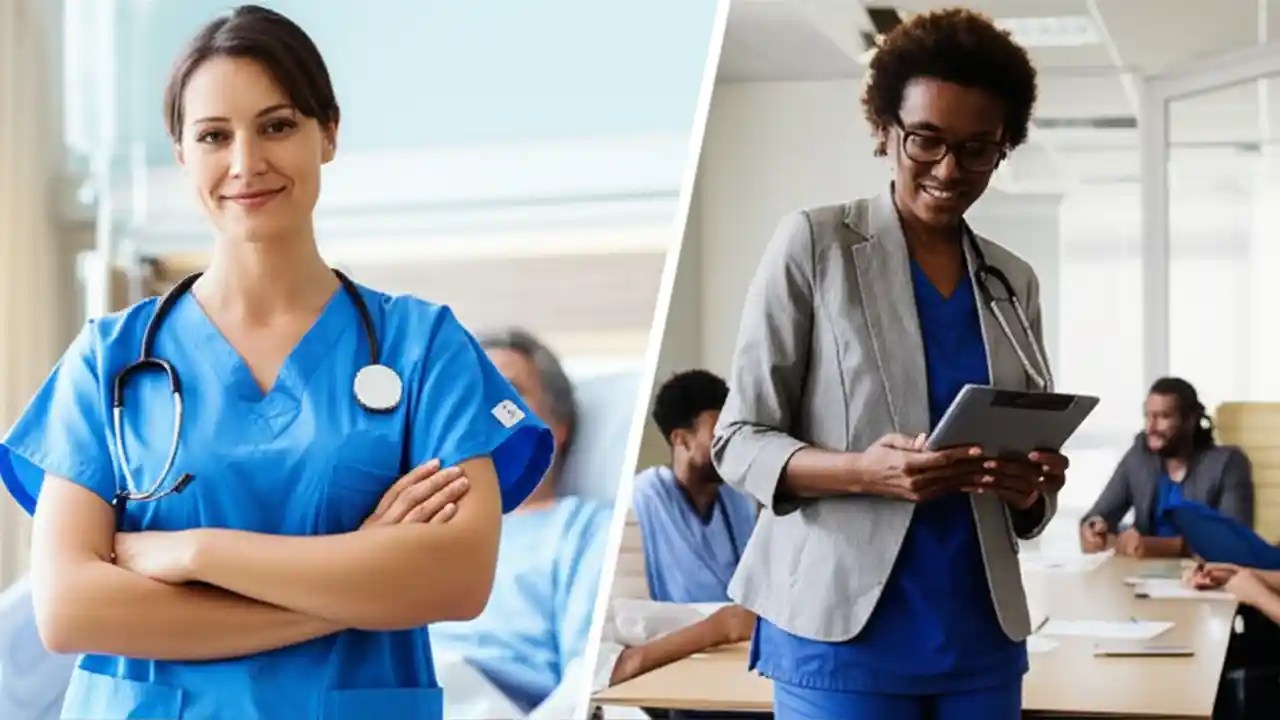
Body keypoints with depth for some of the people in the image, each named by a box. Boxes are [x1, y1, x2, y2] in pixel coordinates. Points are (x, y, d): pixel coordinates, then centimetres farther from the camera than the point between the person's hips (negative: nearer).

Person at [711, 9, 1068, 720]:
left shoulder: (1013, 283, 9)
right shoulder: (814, 244, -3)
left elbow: (1029, 498, 14)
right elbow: (739, 440, -5)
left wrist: (1031, 489, -9)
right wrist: (864, 471, -22)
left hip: (982, 633, 4)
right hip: (840, 627, -4)